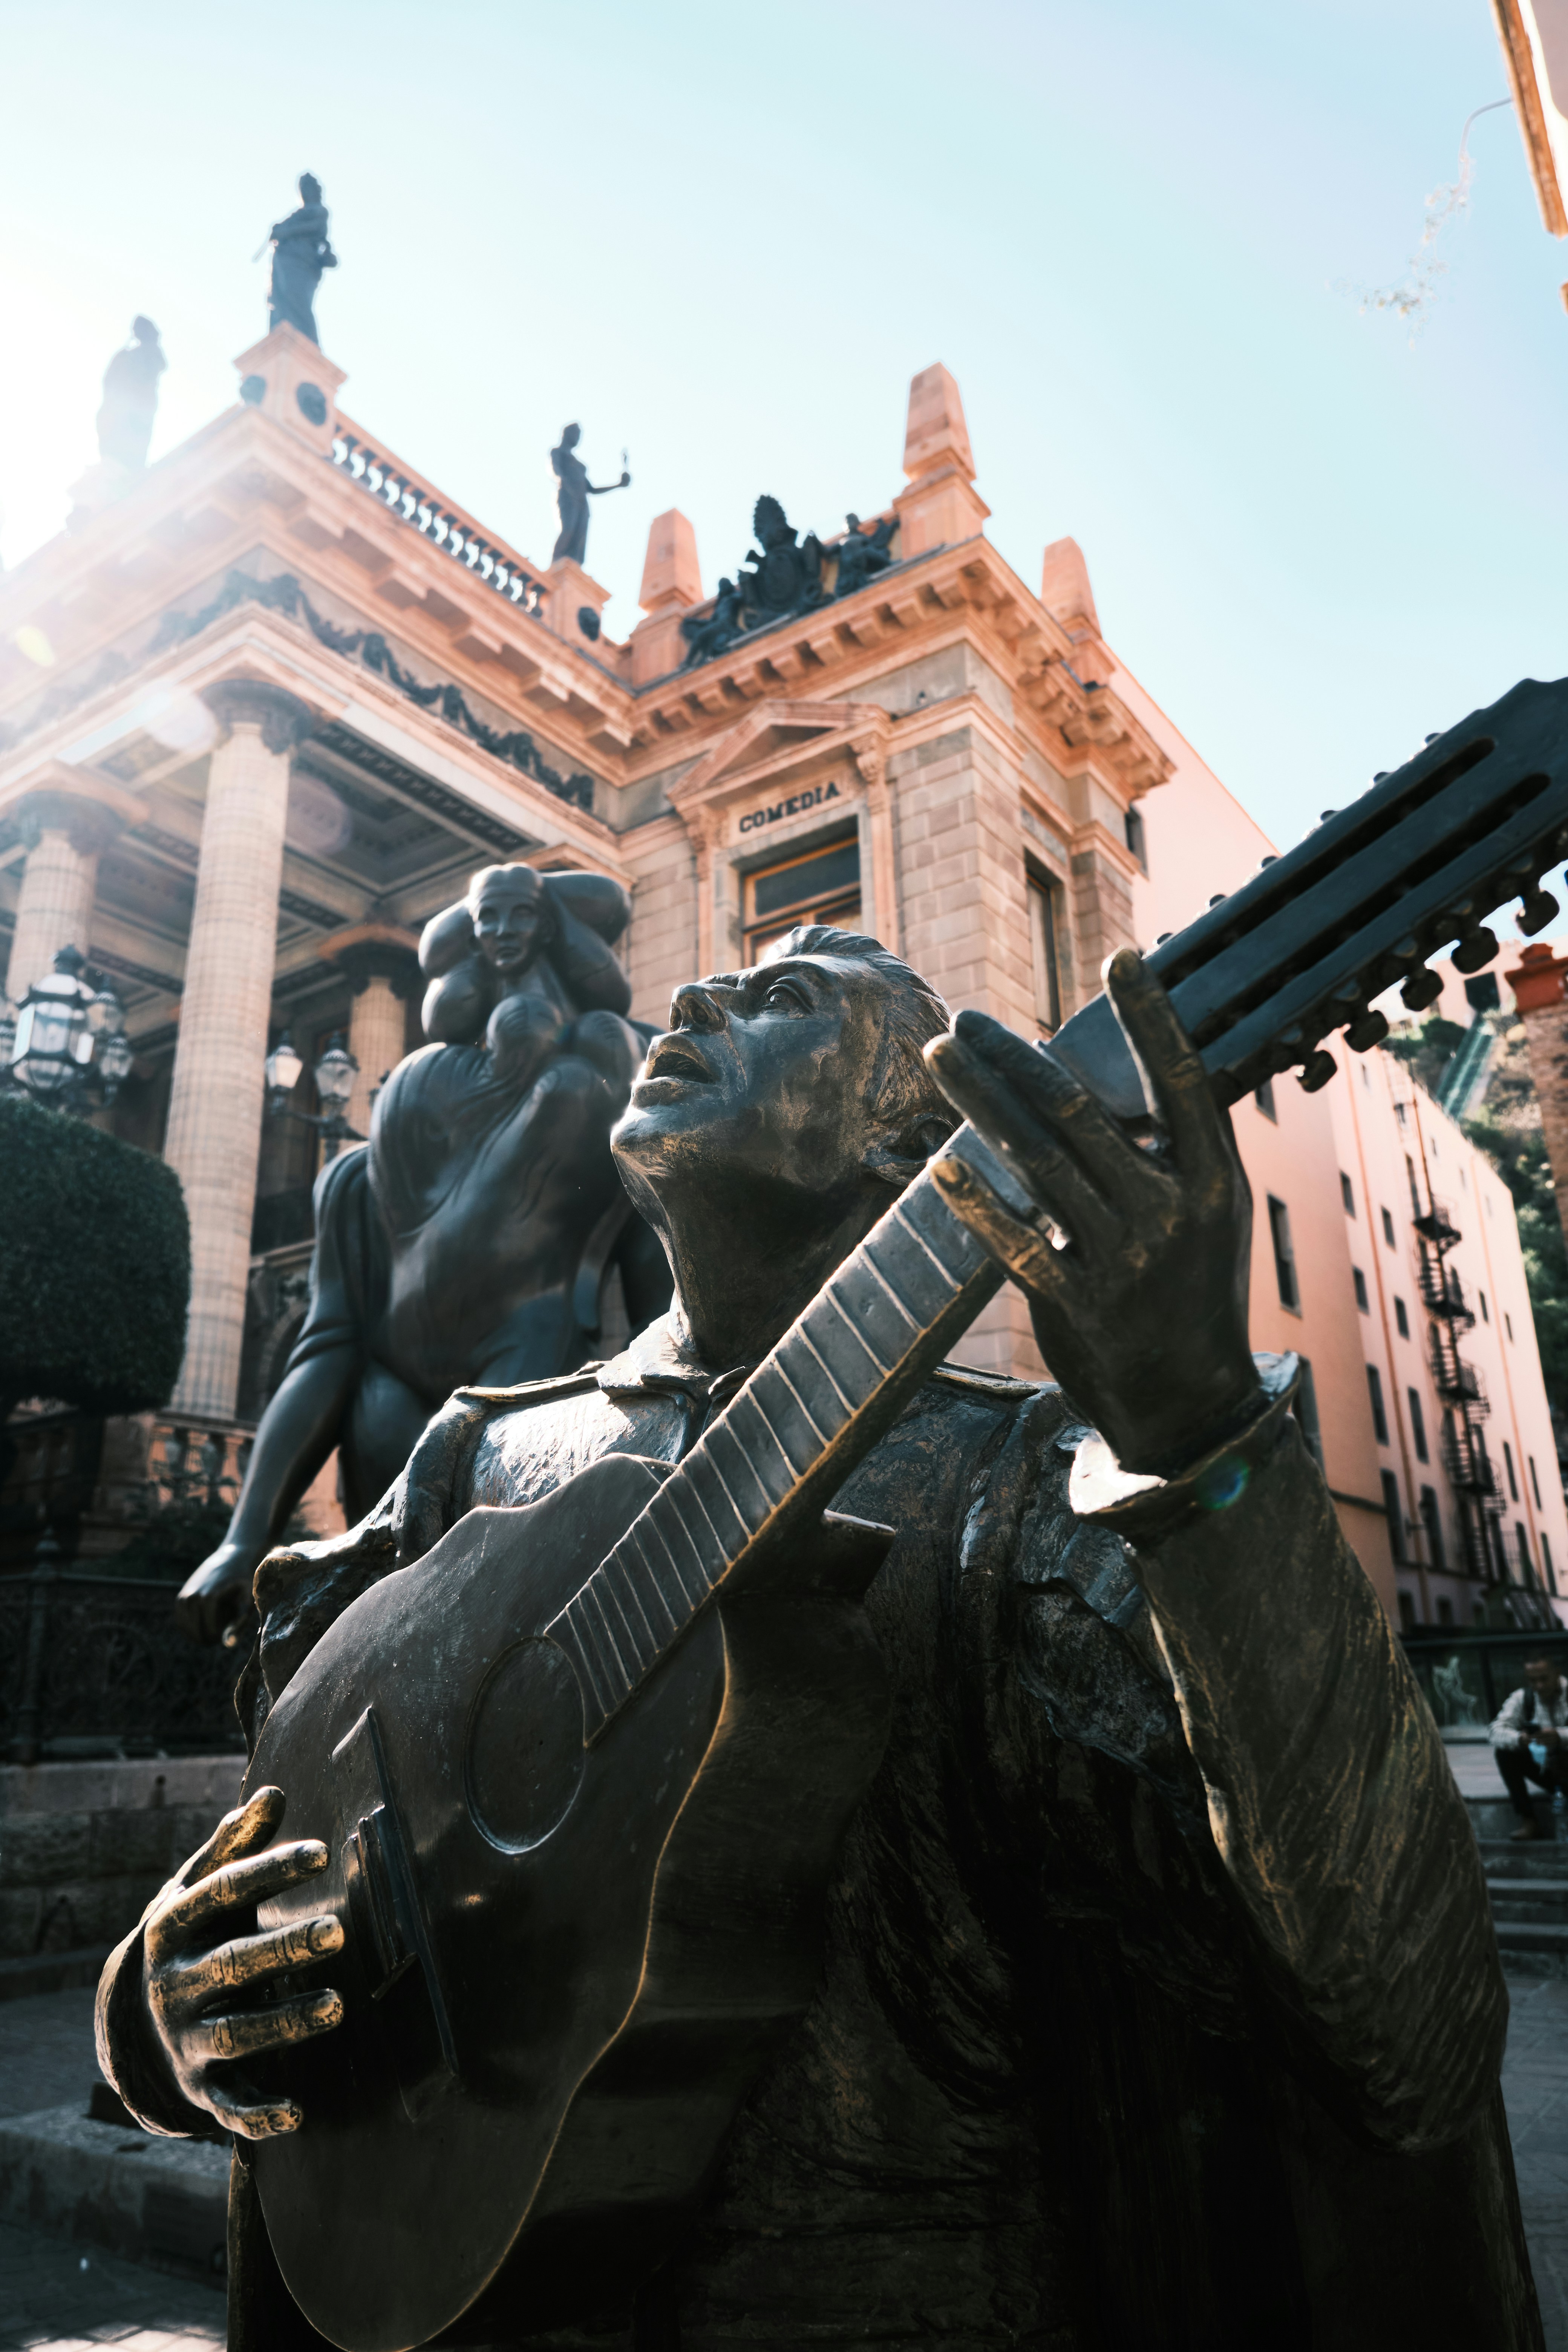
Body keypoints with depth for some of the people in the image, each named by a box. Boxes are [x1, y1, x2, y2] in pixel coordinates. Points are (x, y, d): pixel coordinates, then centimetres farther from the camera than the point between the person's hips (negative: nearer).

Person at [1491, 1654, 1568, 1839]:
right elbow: (1497, 1731, -17)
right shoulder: (1522, 1698, -4)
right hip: (1543, 1770, 4)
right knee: (1504, 1751, -19)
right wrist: (1519, 1739, -39)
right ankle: (1528, 1821, -14)